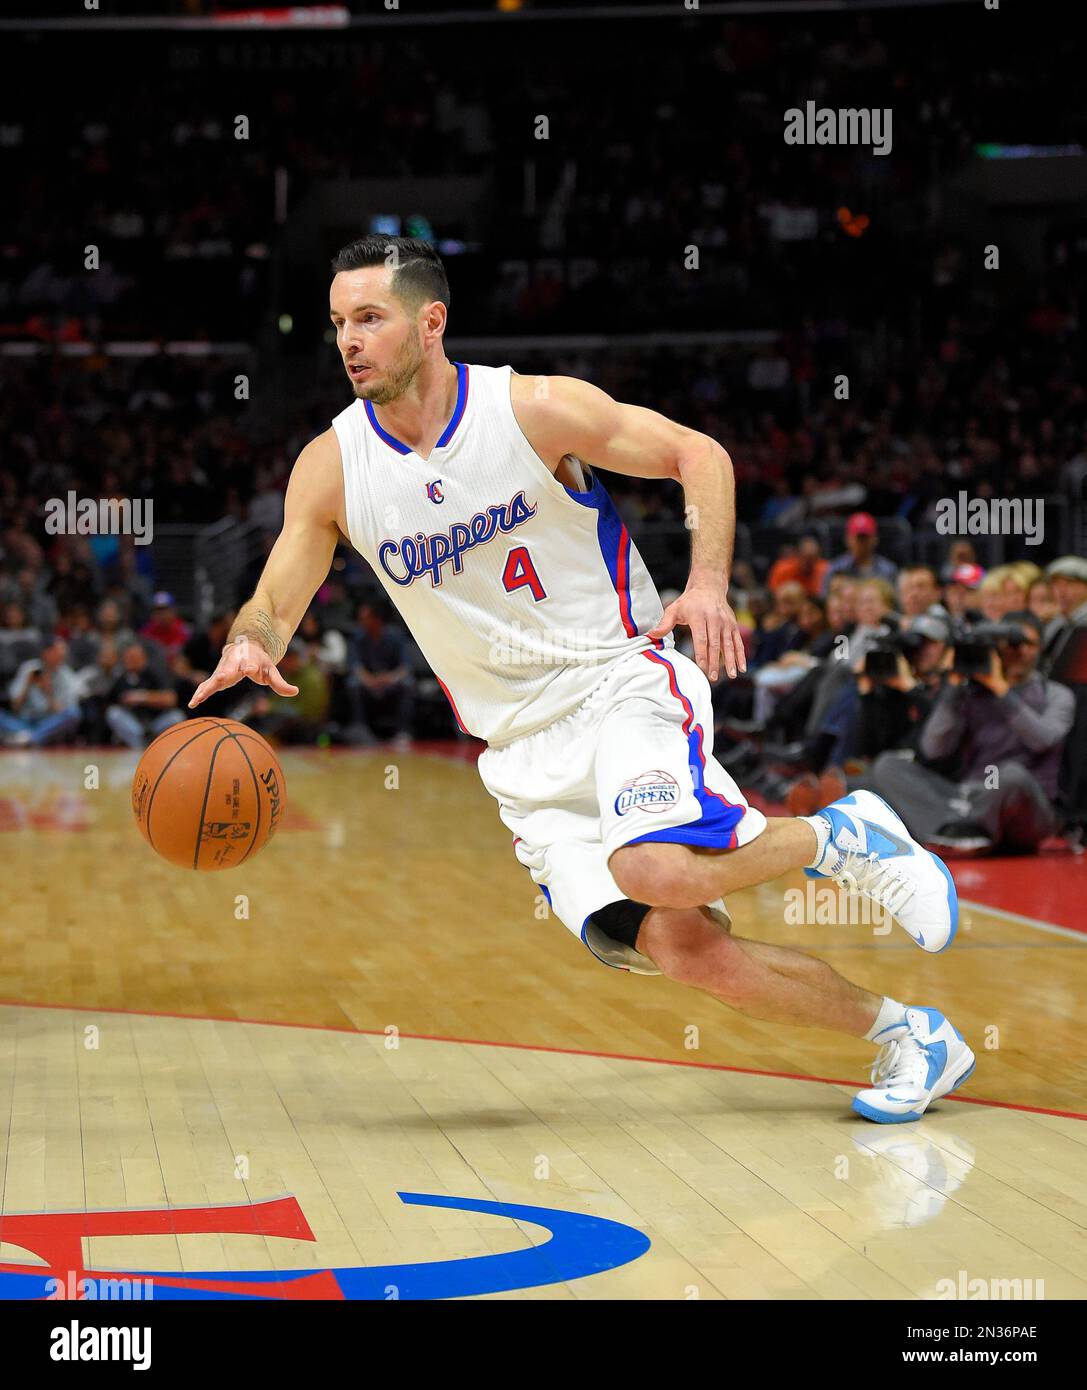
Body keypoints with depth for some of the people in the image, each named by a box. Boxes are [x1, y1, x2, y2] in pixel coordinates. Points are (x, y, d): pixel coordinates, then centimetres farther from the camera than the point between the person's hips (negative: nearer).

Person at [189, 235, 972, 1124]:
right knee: (680, 947, -12)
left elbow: (698, 454, -3)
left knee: (656, 873, -33)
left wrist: (708, 586, -20)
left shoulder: (536, 409, -10)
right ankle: (908, 1037, 7)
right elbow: (273, 604, 2)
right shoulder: (331, 467, -1)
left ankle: (837, 835, -3)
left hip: (621, 679, -3)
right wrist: (249, 646, -24)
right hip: (522, 748, 3)